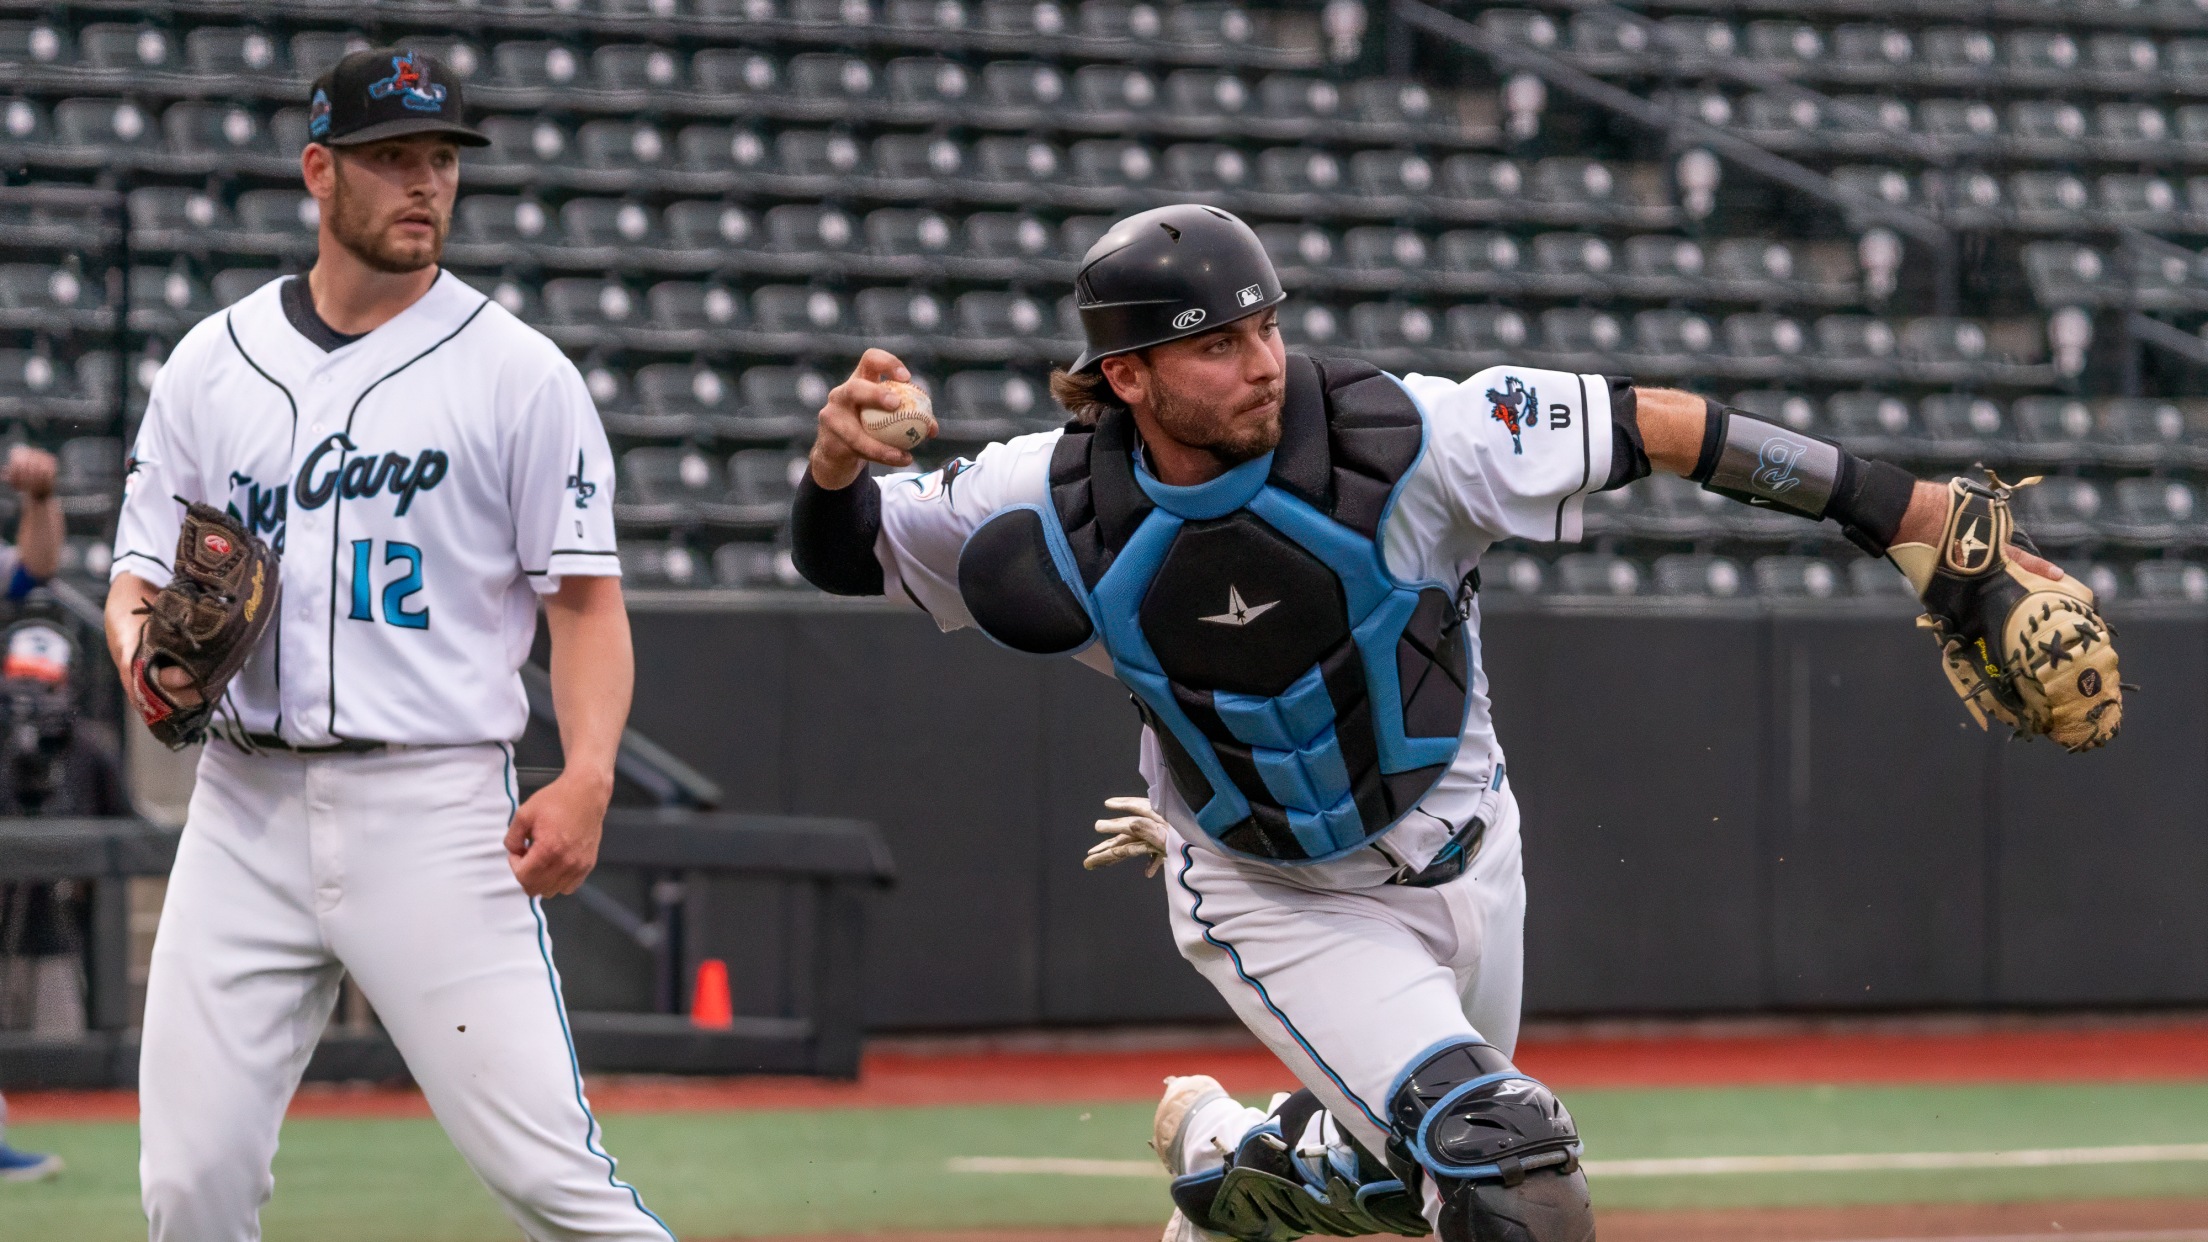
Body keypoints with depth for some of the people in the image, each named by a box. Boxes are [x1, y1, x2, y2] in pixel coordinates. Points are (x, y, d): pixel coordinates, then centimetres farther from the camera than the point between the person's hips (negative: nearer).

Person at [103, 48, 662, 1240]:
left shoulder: (519, 373, 2)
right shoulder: (211, 363, 11)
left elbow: (587, 600, 0)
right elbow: (141, 573, 15)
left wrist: (586, 779, -16)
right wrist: (144, 651, -9)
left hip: (435, 814, -3)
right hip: (246, 805, 3)